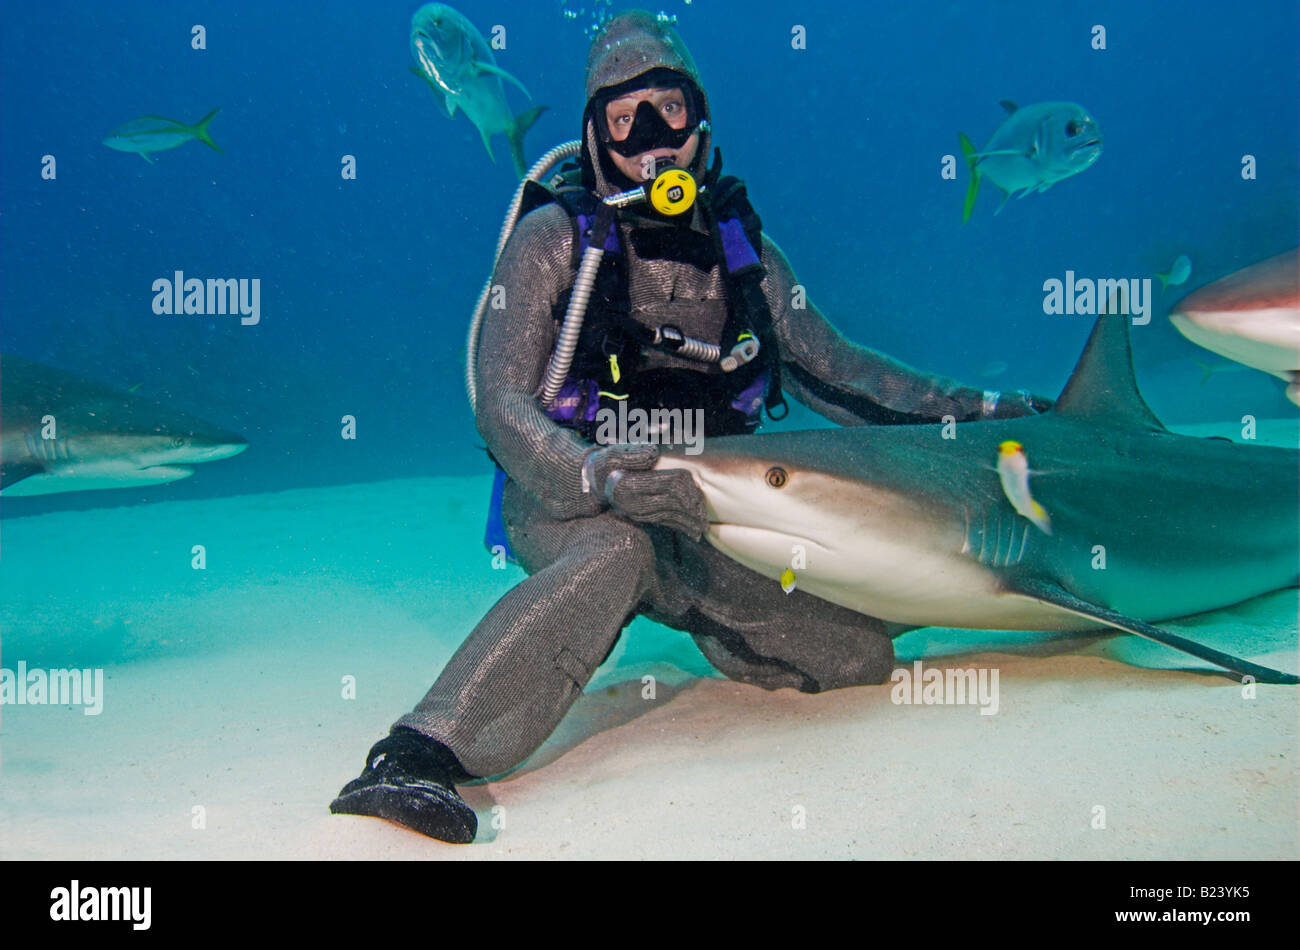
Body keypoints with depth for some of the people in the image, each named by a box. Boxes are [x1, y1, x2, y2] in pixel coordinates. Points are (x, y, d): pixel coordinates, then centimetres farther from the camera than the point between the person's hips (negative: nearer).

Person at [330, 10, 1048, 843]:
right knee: (616, 550, -40)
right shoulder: (557, 235, -5)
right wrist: (593, 475, -34)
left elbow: (831, 369, 18)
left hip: (697, 525, 5)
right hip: (563, 504, -5)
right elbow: (503, 406, -14)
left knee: (863, 655, -3)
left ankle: (688, 618, 20)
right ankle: (421, 757, -51)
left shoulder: (741, 245, 9)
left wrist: (978, 410, 16)